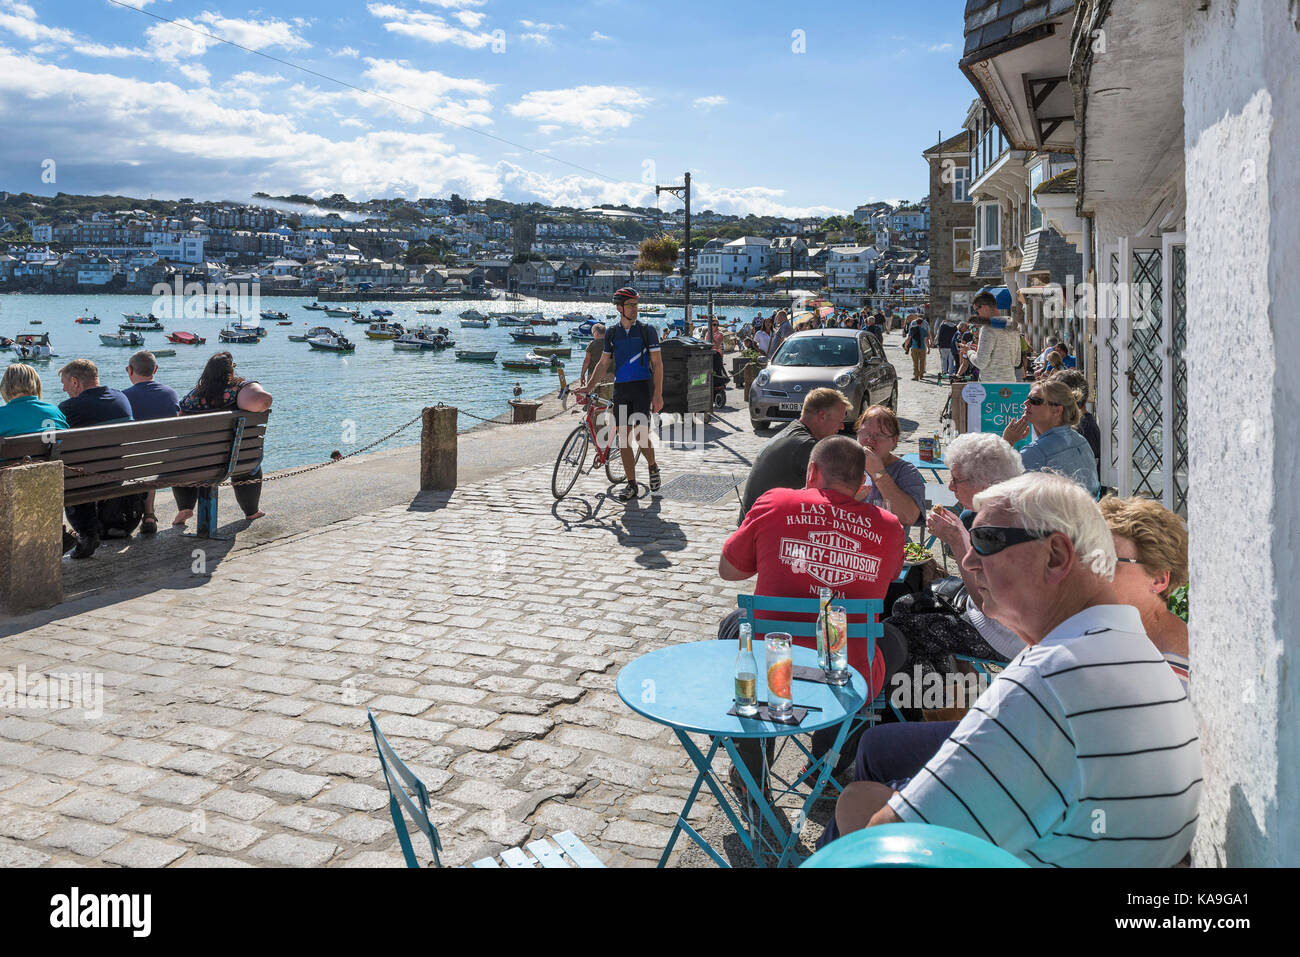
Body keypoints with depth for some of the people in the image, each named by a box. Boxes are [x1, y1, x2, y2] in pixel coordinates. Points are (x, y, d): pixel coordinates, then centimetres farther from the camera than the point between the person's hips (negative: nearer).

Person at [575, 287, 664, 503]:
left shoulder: (647, 330, 0)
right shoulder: (612, 333, 9)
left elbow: (657, 363, -2)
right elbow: (603, 363, 15)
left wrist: (658, 394, -10)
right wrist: (589, 386, 4)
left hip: (642, 387, -3)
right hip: (620, 390, 4)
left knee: (641, 436, -12)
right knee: (624, 438, 2)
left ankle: (653, 466, 18)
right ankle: (631, 484, 10)